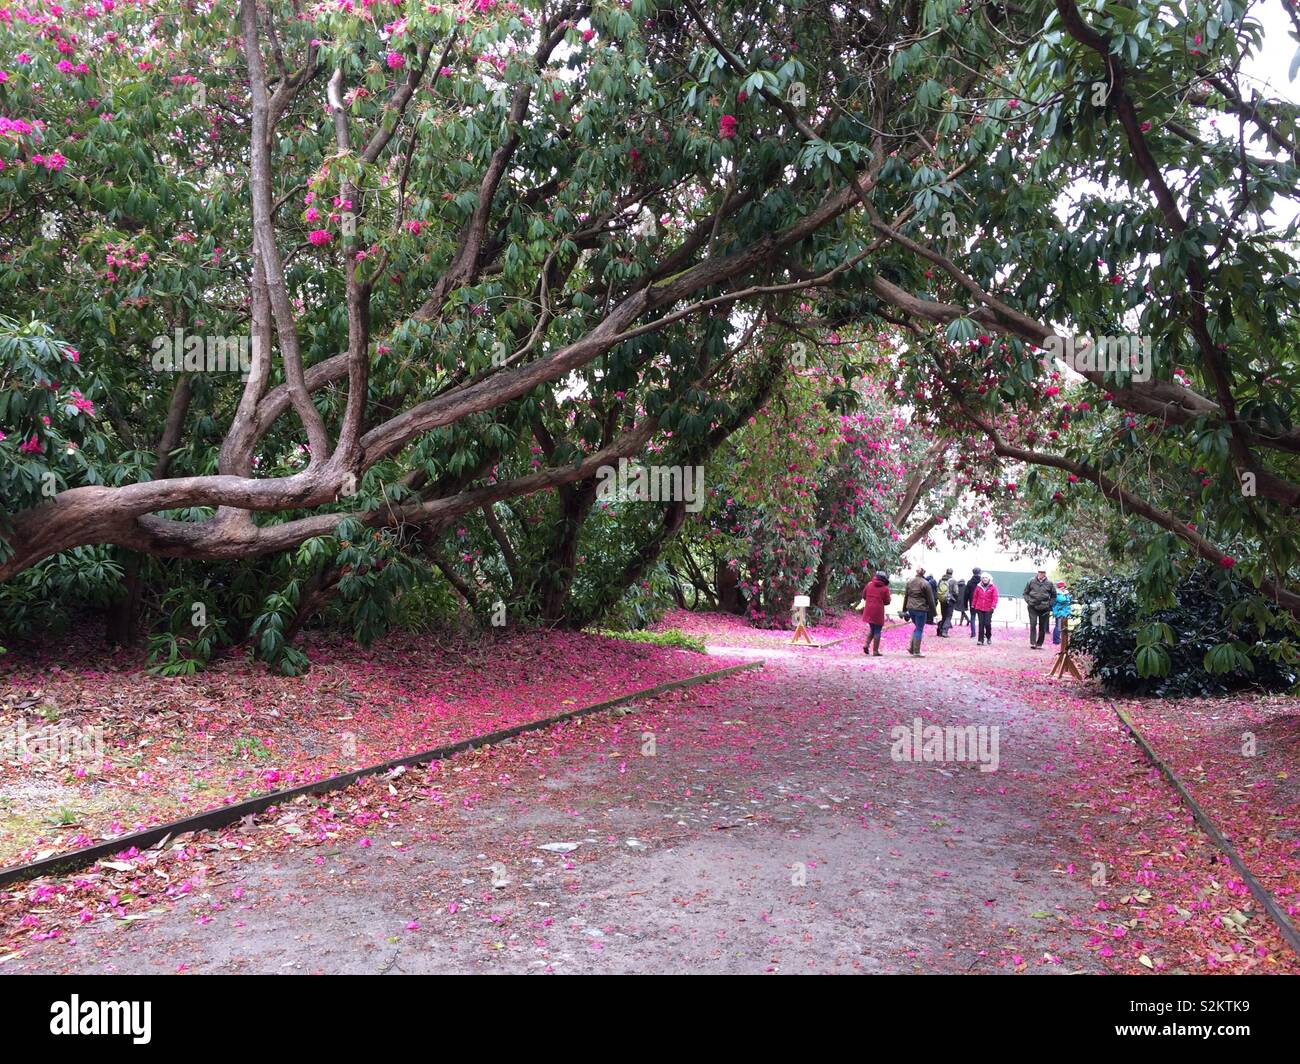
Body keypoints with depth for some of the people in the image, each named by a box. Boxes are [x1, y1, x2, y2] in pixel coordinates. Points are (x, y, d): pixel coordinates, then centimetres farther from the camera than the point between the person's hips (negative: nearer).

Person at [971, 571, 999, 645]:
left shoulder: (993, 587, -1)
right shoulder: (978, 586, 6)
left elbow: (995, 597, -5)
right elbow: (975, 596, 12)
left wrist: (993, 606, -14)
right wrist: (973, 605, 11)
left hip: (988, 609, -2)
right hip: (979, 608, 2)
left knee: (987, 624, -5)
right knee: (981, 624, 2)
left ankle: (989, 637, 19)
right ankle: (981, 640, 5)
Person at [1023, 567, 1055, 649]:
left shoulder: (1049, 583, 3)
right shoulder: (1031, 582, 2)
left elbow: (1054, 596, 15)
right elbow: (1026, 593, 13)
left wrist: (1049, 604, 4)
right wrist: (1028, 601, 0)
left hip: (1044, 608, 1)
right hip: (1033, 608, -1)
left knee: (1042, 627, 6)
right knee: (1033, 624, -12)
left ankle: (1039, 644, 16)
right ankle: (1032, 643, -11)